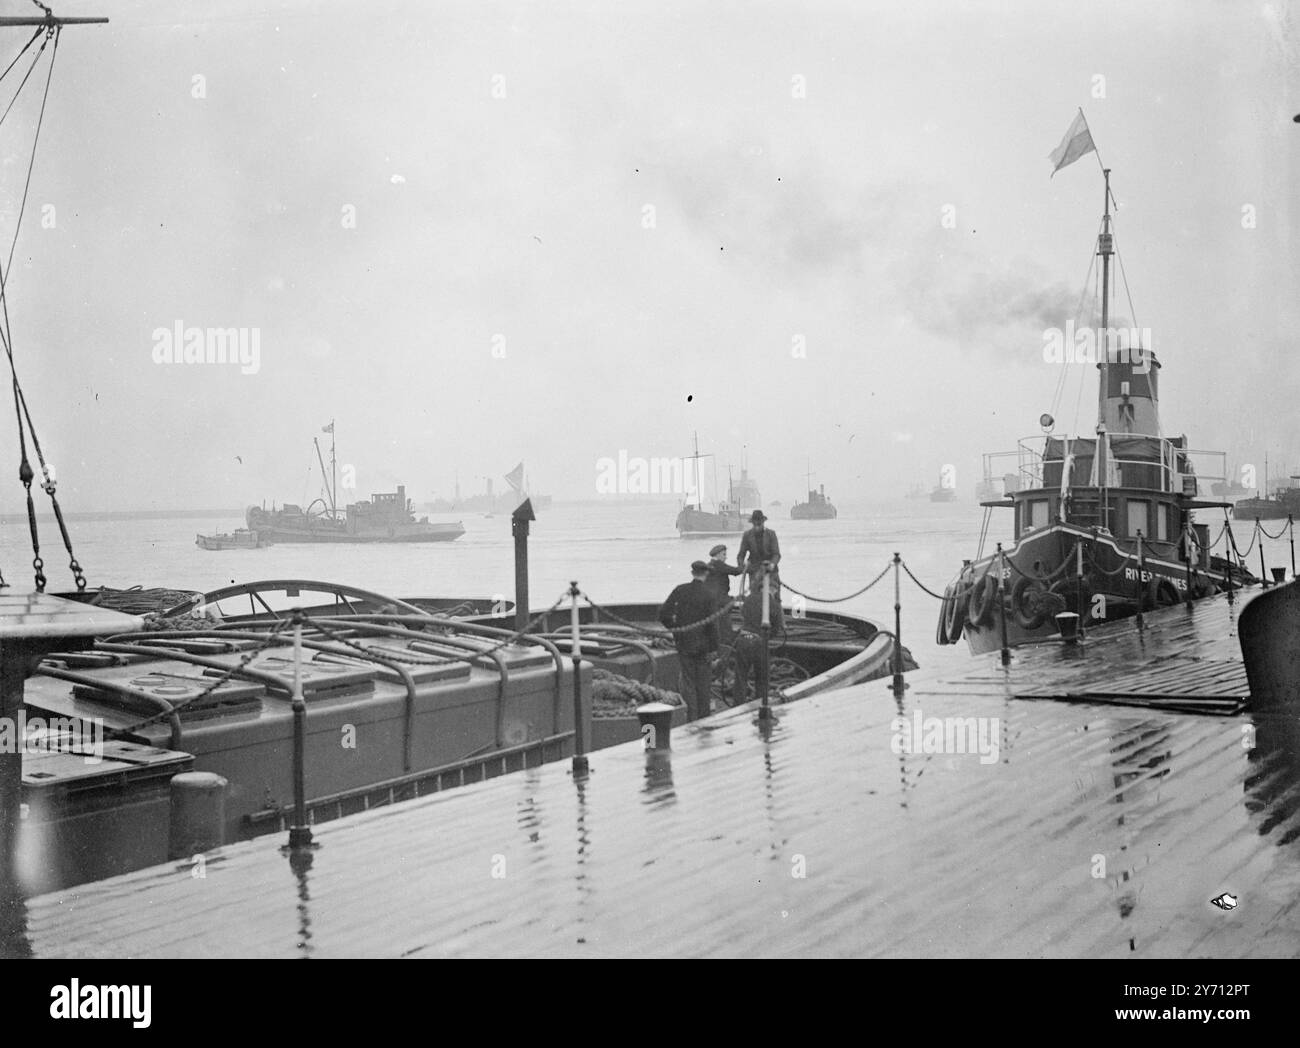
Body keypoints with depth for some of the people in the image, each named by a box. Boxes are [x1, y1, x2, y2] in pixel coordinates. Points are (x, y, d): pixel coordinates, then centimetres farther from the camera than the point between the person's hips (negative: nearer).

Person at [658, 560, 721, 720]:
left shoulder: (680, 590, -3)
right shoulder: (709, 595, -11)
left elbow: (663, 614, -6)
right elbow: (712, 623, -14)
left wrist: (675, 629, 9)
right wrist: (714, 647, -6)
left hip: (683, 643, 2)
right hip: (703, 645, -2)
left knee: (687, 681, 9)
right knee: (704, 682, 10)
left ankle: (691, 716, 5)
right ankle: (703, 718, 16)